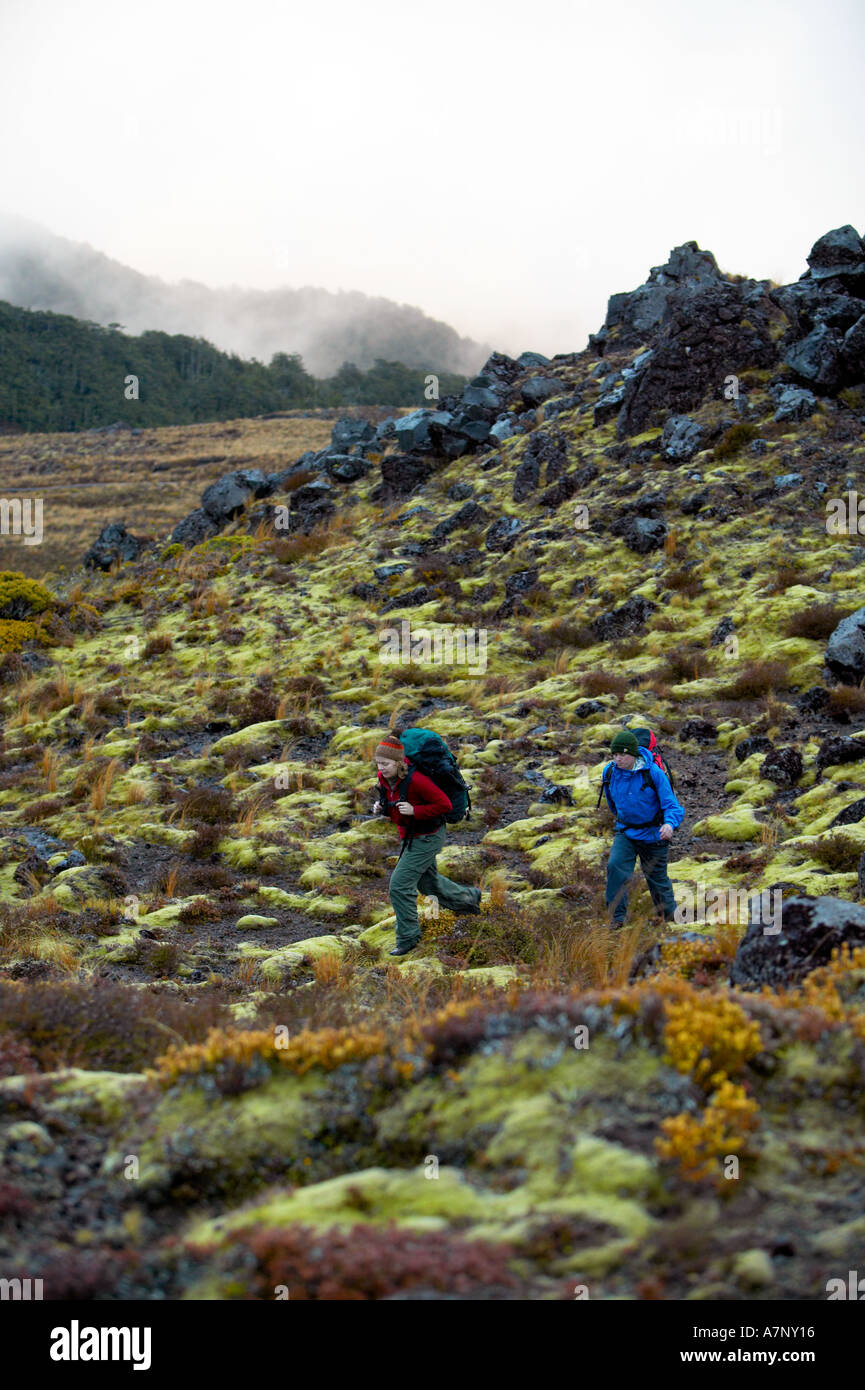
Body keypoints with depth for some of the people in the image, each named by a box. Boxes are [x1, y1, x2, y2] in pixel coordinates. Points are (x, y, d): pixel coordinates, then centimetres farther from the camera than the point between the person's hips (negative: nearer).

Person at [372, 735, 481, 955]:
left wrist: (415, 810, -33)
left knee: (400, 885, -11)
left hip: (428, 837, -9)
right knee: (428, 882, 26)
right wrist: (381, 808, -10)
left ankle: (408, 937, 5)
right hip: (410, 836, 9)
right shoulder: (384, 779, -7)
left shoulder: (415, 780, -30)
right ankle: (468, 897, 51)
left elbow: (445, 804, -25)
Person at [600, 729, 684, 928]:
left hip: (653, 834, -3)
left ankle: (670, 916, 36)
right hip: (625, 832, 3)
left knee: (657, 877, 11)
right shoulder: (610, 772, -8)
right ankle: (618, 917, -14)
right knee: (615, 866, -21)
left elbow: (671, 804, -21)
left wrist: (670, 823, -41)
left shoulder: (654, 773, -21)